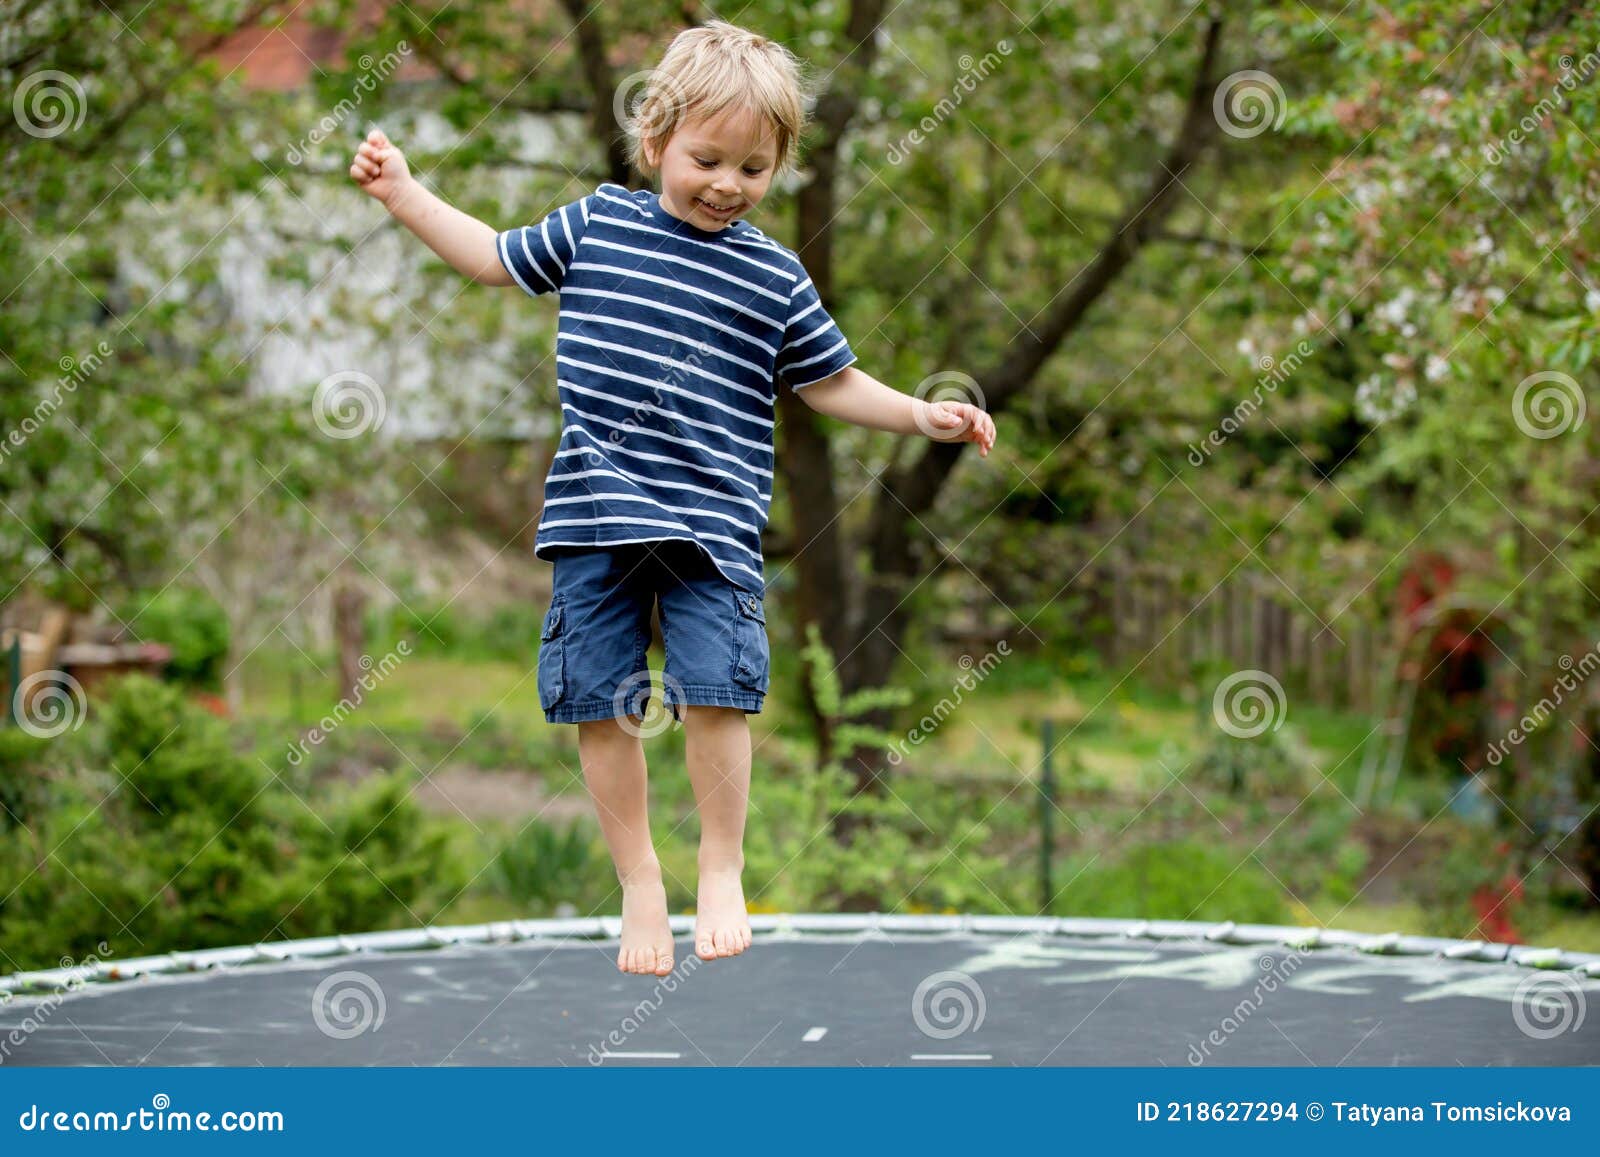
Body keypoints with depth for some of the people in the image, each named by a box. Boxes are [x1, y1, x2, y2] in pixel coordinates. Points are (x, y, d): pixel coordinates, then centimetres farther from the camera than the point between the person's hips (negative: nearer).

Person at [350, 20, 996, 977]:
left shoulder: (774, 276, 6)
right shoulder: (597, 224, 6)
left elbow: (831, 381, 16)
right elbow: (495, 258, 20)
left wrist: (923, 415, 6)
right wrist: (401, 190, 18)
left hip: (712, 519, -1)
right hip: (595, 510, 1)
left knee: (715, 692, -11)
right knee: (600, 705, 2)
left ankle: (722, 872, 11)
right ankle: (639, 881, 19)